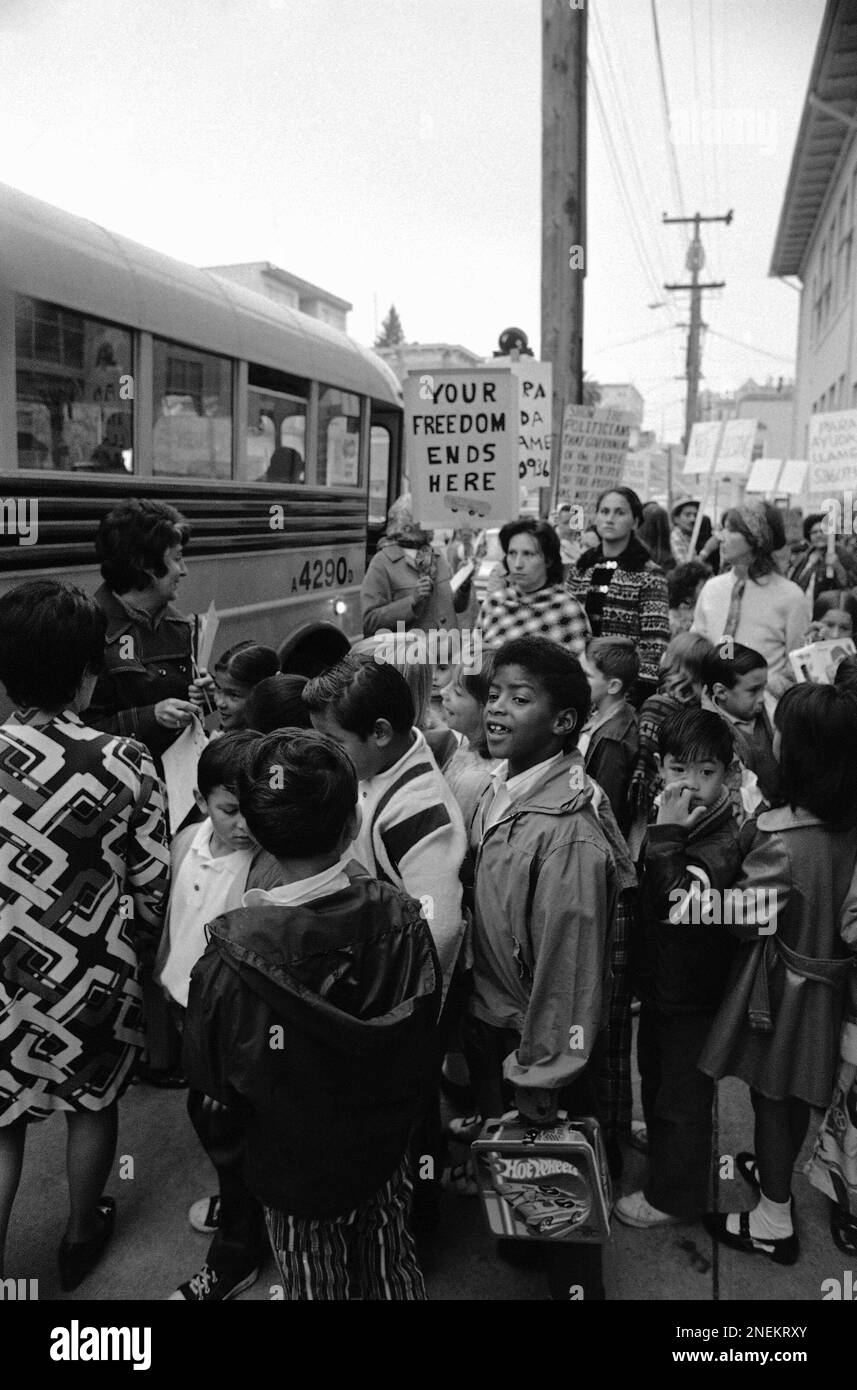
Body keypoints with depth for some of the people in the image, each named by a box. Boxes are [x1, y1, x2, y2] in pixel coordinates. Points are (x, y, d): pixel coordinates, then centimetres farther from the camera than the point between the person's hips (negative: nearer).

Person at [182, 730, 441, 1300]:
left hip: (296, 1171, -2)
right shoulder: (404, 921, -23)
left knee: (316, 1282, 24)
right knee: (392, 1271, 27)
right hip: (388, 1148, 2)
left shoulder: (233, 961, -32)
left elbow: (211, 1077, -14)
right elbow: (426, 1031, -7)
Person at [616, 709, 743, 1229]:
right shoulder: (664, 819, 1)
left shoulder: (725, 840, -24)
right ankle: (664, 1172, 48)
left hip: (693, 994, -8)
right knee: (656, 1082, 26)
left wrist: (667, 836, -34)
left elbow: (678, 908, -34)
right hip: (660, 981, 8)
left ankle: (675, 1197, 29)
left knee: (683, 1096, 9)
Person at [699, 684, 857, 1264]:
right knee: (797, 1094, 26)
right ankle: (775, 1171, 49)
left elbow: (742, 918, -19)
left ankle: (775, 1222, 28)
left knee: (771, 1097, 12)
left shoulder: (782, 839, -30)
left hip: (779, 982, -6)